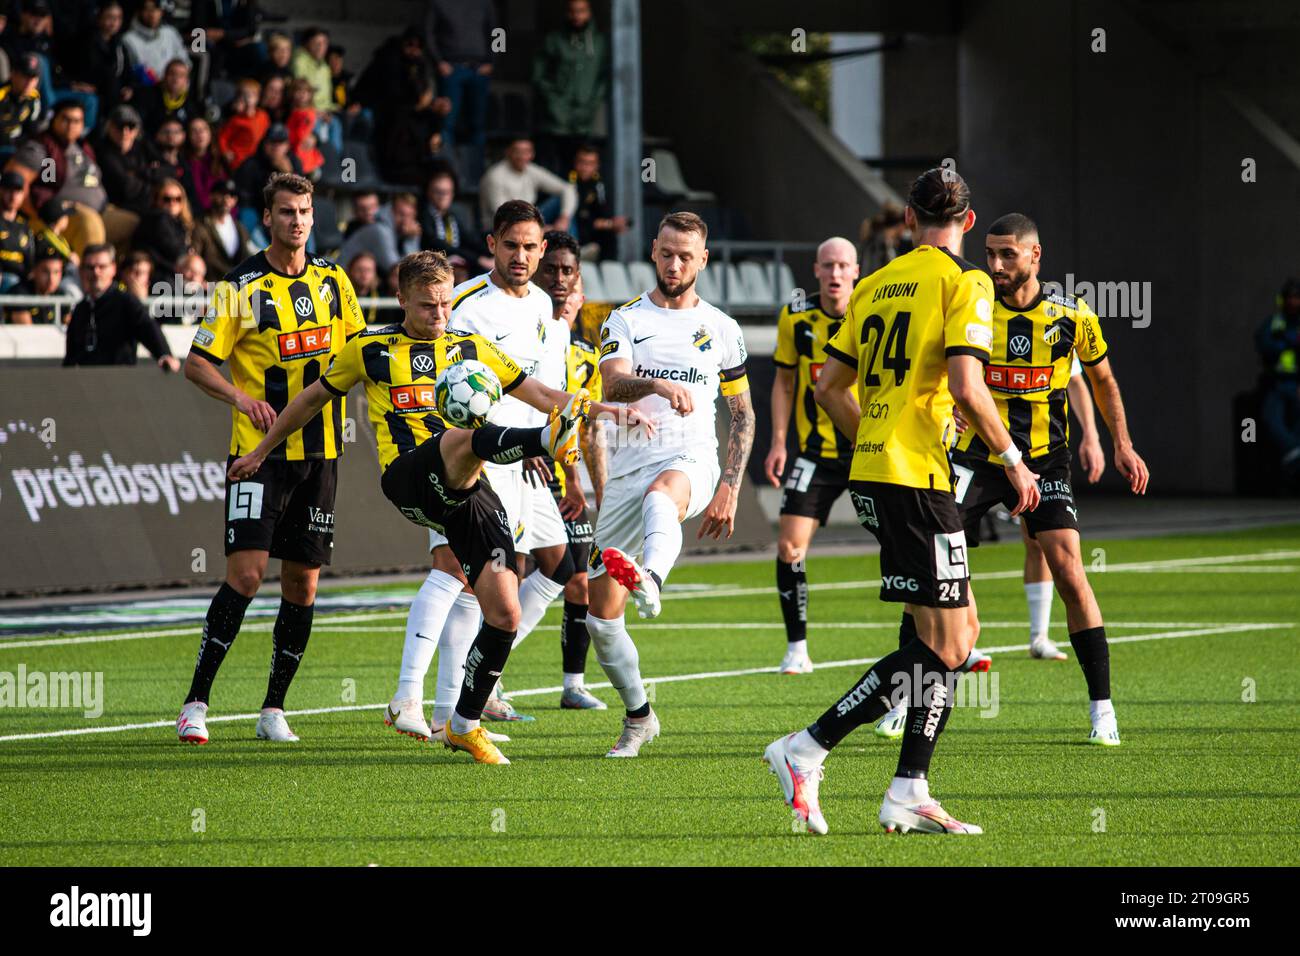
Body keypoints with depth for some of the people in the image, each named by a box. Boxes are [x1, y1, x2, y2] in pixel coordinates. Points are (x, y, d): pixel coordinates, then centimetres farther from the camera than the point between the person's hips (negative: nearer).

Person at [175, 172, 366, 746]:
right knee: (246, 573, -15)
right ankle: (196, 703, -8)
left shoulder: (332, 280, 8)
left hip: (319, 450, 5)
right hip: (261, 451, -5)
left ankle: (273, 709, 13)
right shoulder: (241, 287, -5)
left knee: (302, 581, 4)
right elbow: (196, 364, -4)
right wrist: (240, 397, -20)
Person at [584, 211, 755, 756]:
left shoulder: (721, 329, 12)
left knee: (662, 492, -43)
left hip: (690, 459, -2)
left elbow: (743, 414, 18)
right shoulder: (625, 321, 9)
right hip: (629, 462, 2)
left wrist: (730, 489, 7)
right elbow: (613, 386, -11)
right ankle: (638, 716, 22)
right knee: (601, 617, 1)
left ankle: (649, 580, -74)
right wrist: (658, 385, -33)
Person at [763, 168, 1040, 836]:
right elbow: (966, 387, -18)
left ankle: (908, 793, 9)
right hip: (917, 480, -8)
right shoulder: (963, 282, -7)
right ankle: (807, 751, -8)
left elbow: (829, 385, 16)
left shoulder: (876, 285, 14)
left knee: (960, 628, 14)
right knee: (941, 645, -4)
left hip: (871, 473, 8)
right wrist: (1013, 461, -6)